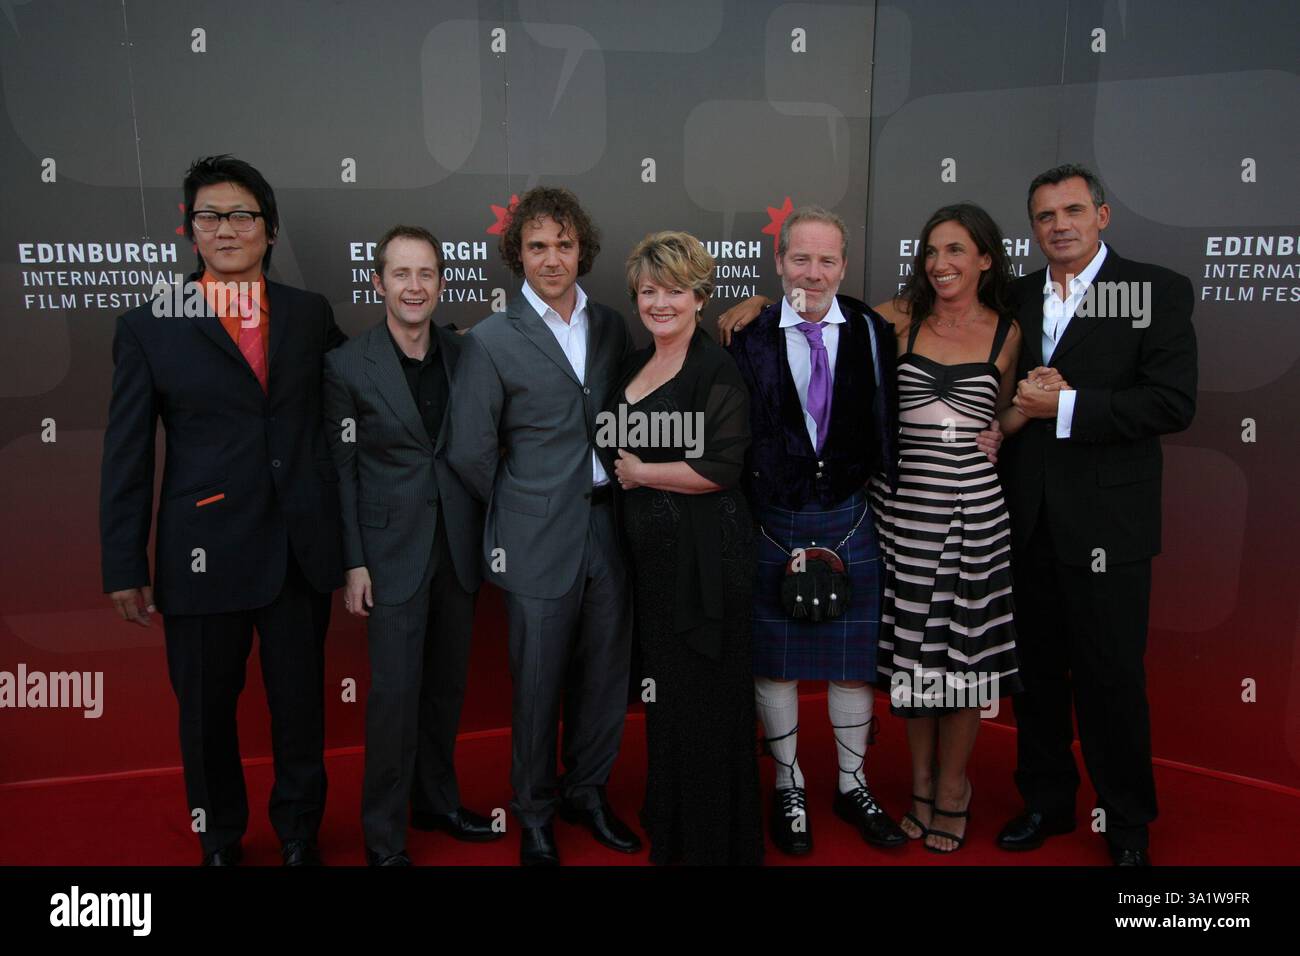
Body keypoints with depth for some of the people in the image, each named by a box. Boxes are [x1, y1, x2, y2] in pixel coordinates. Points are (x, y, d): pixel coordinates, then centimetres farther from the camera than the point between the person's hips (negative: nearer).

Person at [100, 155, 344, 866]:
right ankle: (220, 842, 38)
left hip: (301, 549, 2)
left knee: (300, 707, 14)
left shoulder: (311, 314, 6)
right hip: (205, 553, -1)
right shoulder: (149, 328, 0)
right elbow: (126, 456, -1)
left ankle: (299, 836, 37)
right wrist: (125, 567, -3)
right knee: (207, 713, 14)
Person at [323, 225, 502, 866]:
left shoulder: (463, 355, 4)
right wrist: (353, 562, -8)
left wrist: (487, 537, 5)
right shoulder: (348, 365, -6)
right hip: (393, 550, -4)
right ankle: (383, 834, 17)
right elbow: (341, 470, -5)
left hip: (458, 545, 4)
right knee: (396, 690, -1)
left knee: (446, 684, 14)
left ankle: (436, 802, 33)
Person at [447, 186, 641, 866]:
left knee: (606, 674, 14)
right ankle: (535, 813, 29)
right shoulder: (492, 341, -6)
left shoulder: (611, 327, 7)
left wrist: (620, 492, 8)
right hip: (538, 545, -4)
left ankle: (587, 791, 36)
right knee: (538, 685, 7)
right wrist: (522, 512, 4)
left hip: (609, 529, 4)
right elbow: (470, 453, -5)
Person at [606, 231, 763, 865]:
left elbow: (719, 468, -20)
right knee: (662, 690, 17)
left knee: (704, 695, 3)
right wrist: (622, 470, 5)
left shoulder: (717, 370, -12)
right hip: (650, 551, 8)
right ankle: (667, 821, 35)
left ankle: (714, 838, 22)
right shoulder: (635, 366, 12)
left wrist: (640, 473, -11)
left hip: (705, 555, -7)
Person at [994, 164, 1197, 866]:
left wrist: (1064, 405, -17)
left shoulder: (1158, 290, -3)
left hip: (1106, 519, -4)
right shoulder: (1016, 298, 10)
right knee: (1037, 671, 13)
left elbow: (1173, 402, -13)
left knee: (1112, 678, 5)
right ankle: (1046, 801, 31)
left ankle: (1127, 822, 26)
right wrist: (1017, 405, -9)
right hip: (1026, 519, 4)